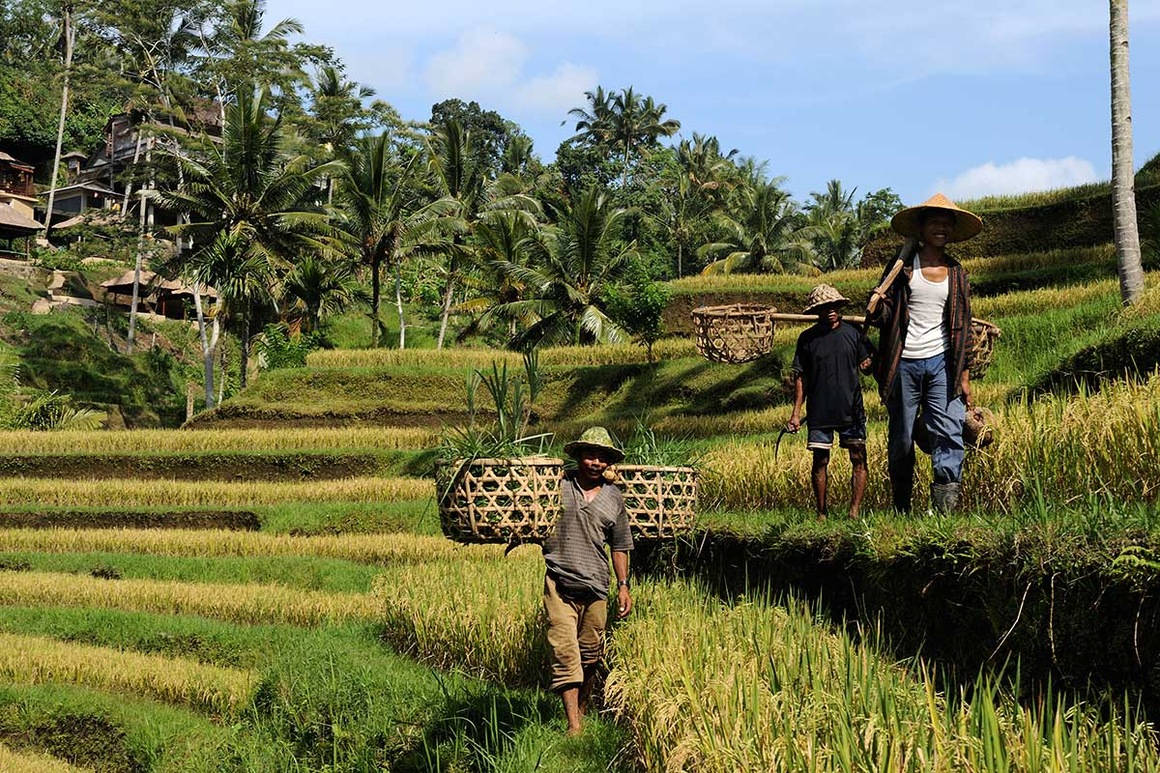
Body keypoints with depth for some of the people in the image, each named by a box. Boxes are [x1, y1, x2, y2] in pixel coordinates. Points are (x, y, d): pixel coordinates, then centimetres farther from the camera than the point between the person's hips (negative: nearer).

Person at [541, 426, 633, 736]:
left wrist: (623, 585, 14)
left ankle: (582, 710, 30)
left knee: (590, 656, 11)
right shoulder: (556, 485, 0)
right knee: (565, 652, -11)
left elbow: (619, 546, 17)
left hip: (595, 586, 4)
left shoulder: (614, 498, 11)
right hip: (559, 582, -3)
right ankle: (573, 725, -14)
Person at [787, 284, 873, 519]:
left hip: (851, 409, 0)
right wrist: (796, 412, 2)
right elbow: (800, 377, 6)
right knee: (820, 461, 5)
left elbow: (866, 364, 11)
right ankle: (821, 513, 14)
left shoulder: (853, 333, 3)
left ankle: (854, 511, 1)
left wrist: (868, 365, -12)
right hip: (819, 411, 0)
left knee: (858, 459, -4)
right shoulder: (807, 339, 2)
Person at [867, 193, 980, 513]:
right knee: (901, 440, 5)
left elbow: (962, 327, 14)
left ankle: (944, 510, -15)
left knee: (949, 433, -13)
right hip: (904, 363, -2)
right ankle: (901, 510, 18)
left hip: (941, 363, 2)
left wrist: (965, 377, 10)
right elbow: (884, 316, 2)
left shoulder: (957, 273, 12)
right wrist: (877, 305, -23)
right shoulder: (902, 266, 3)